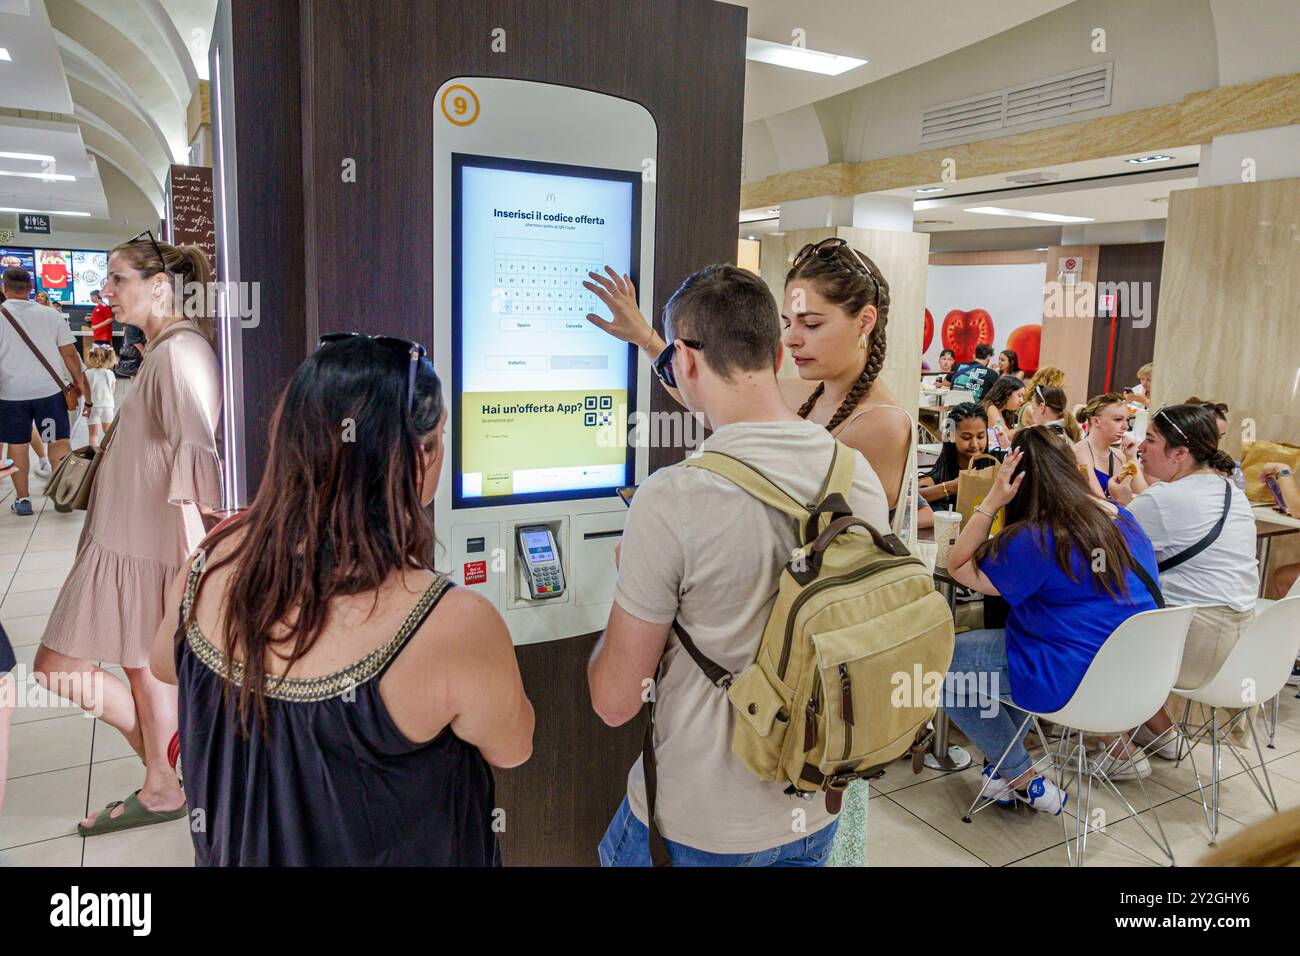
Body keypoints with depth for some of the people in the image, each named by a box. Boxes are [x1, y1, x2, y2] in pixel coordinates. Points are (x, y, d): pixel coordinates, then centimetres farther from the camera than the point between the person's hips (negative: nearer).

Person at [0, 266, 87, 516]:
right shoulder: (49, 314, -2)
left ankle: (22, 498, 17)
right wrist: (79, 381, 11)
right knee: (59, 440, 6)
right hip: (49, 389, 0)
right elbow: (69, 353, -1)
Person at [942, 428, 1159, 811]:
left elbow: (958, 568, -13)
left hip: (1071, 680, -8)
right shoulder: (1122, 519, 1)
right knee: (995, 633, 29)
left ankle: (1023, 779, 12)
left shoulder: (1034, 541, -23)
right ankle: (1006, 762, 26)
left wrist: (991, 501, -17)